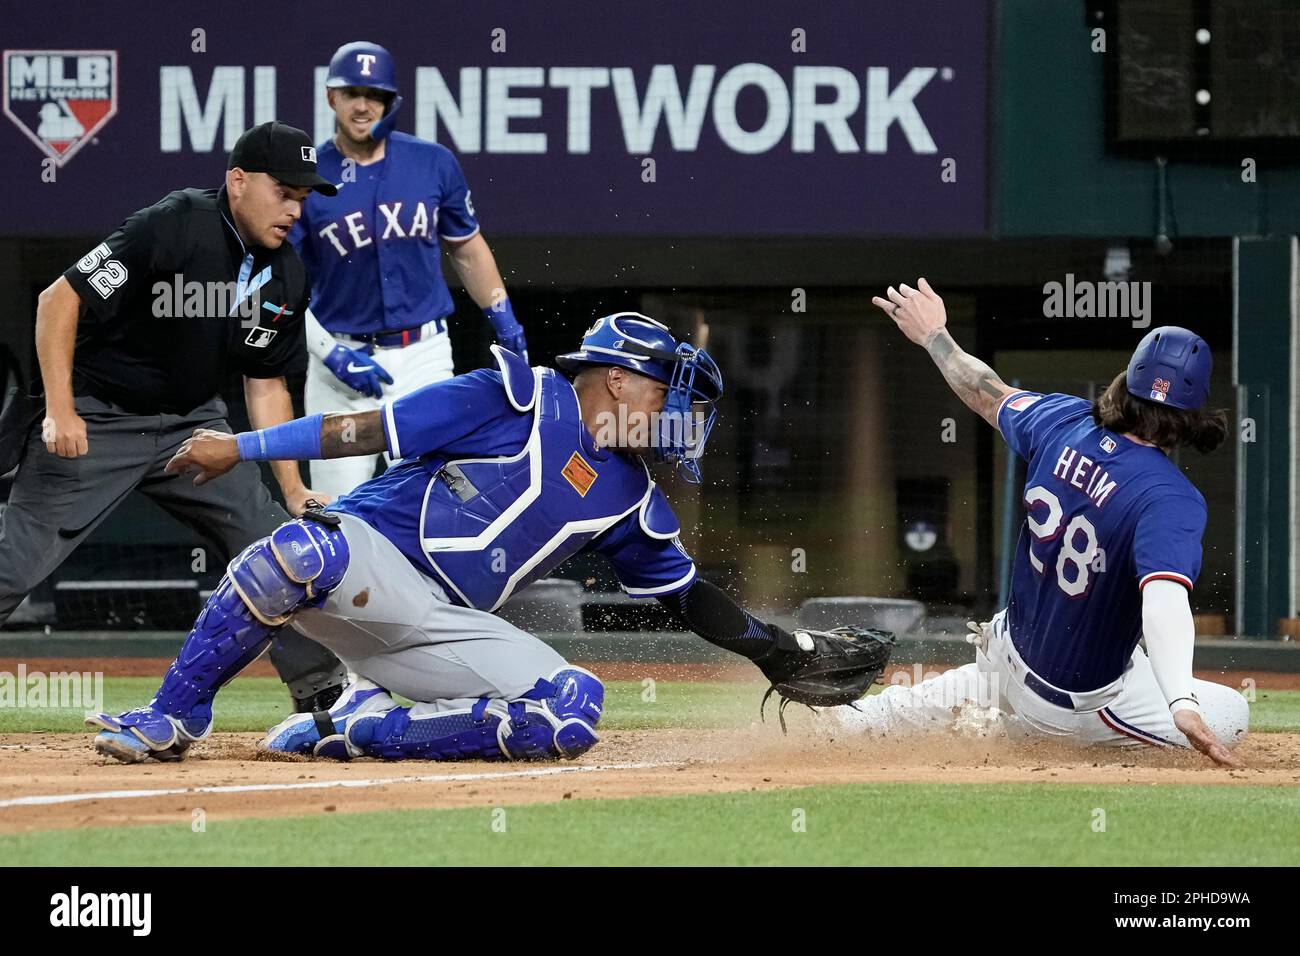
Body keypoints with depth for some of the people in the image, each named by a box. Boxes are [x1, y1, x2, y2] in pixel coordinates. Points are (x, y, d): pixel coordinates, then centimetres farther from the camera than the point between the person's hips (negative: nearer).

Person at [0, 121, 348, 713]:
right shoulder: (172, 230, -22)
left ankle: (325, 699, 12)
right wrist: (60, 411, -26)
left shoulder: (286, 277, 1)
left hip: (193, 425, 6)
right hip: (96, 420, -6)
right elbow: (60, 299, -21)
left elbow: (266, 384, 12)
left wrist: (294, 491, 5)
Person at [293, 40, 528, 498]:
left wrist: (505, 323, 12)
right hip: (343, 360, -1)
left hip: (424, 356, 1)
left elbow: (467, 248, 16)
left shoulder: (434, 164, 2)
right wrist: (334, 355, -15)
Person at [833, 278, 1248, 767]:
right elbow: (1163, 596, -45)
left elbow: (991, 395, 8)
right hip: (1082, 698, -7)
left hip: (1015, 647, 7)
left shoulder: (1062, 422, -11)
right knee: (1229, 715, 5)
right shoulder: (1171, 500, -30)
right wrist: (1183, 708, -56)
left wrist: (935, 337, 28)